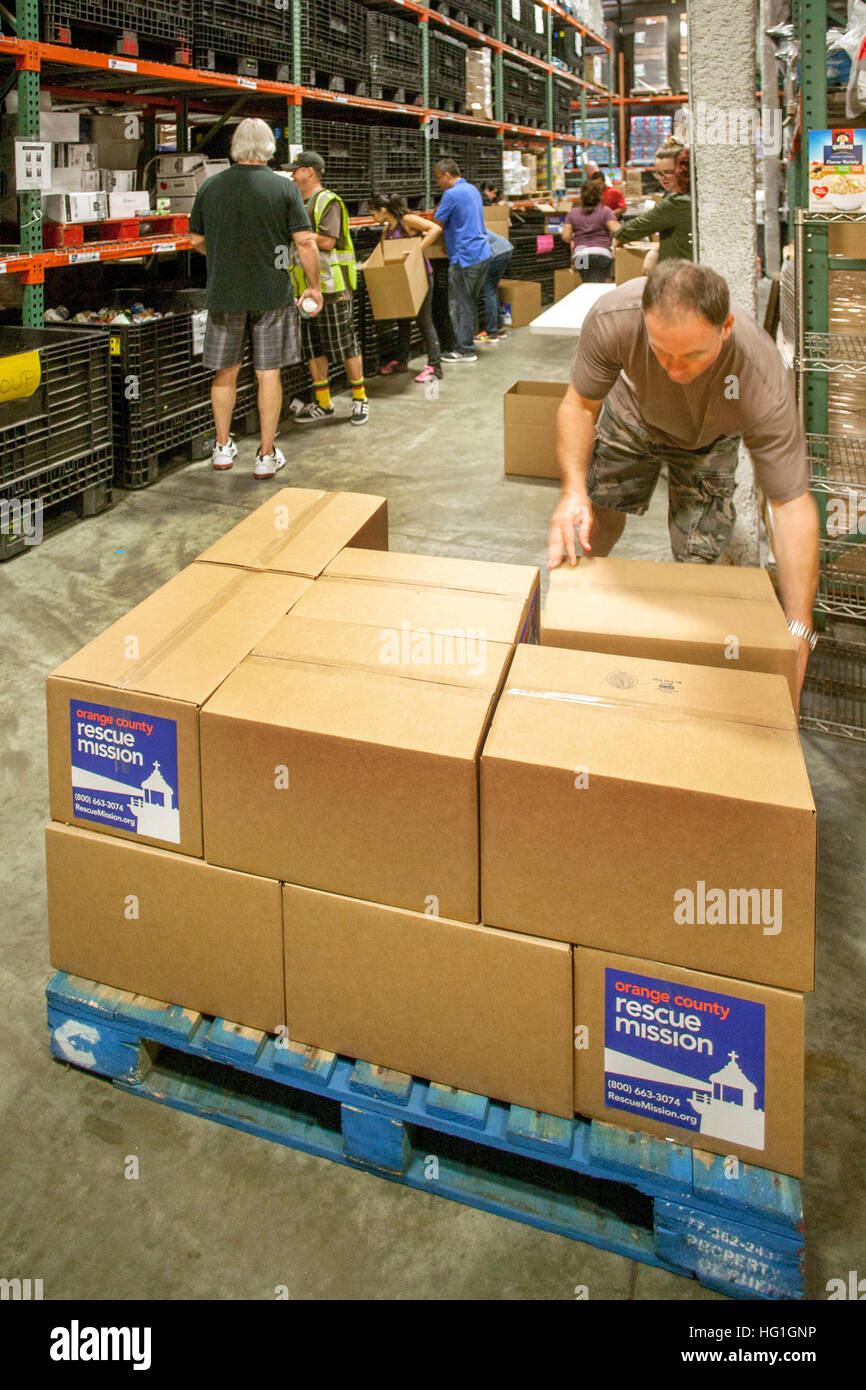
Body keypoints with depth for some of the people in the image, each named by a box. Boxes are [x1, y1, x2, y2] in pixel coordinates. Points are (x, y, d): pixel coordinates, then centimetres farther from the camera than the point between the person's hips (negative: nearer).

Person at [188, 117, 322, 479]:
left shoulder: (211, 187, 1)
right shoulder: (284, 188, -6)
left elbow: (196, 239, 10)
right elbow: (305, 242, -10)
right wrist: (314, 286, 2)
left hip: (224, 293, 2)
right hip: (271, 293, -2)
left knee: (225, 372, 14)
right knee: (268, 373, 5)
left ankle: (223, 448, 23)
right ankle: (267, 455, 9)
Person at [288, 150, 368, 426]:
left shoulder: (328, 201, -8)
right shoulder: (297, 204, 16)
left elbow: (327, 241, -20)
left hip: (330, 286, -8)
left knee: (345, 345, -2)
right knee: (312, 346, 9)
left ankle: (360, 399, 9)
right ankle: (322, 403, 17)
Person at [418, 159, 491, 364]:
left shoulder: (451, 195, -12)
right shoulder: (472, 189, 16)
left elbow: (437, 228, -12)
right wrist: (429, 234, 29)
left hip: (465, 258, -9)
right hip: (483, 254, 9)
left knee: (460, 305, -2)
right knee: (470, 302, 15)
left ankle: (464, 350, 1)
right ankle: (466, 343, 21)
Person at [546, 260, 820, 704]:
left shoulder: (764, 384, -44)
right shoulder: (613, 317, -41)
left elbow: (792, 504, -39)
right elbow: (580, 404, -23)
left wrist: (798, 631, -41)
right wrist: (573, 489, -40)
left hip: (706, 443, -1)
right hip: (632, 414, 2)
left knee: (698, 559, -8)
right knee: (594, 519, 7)